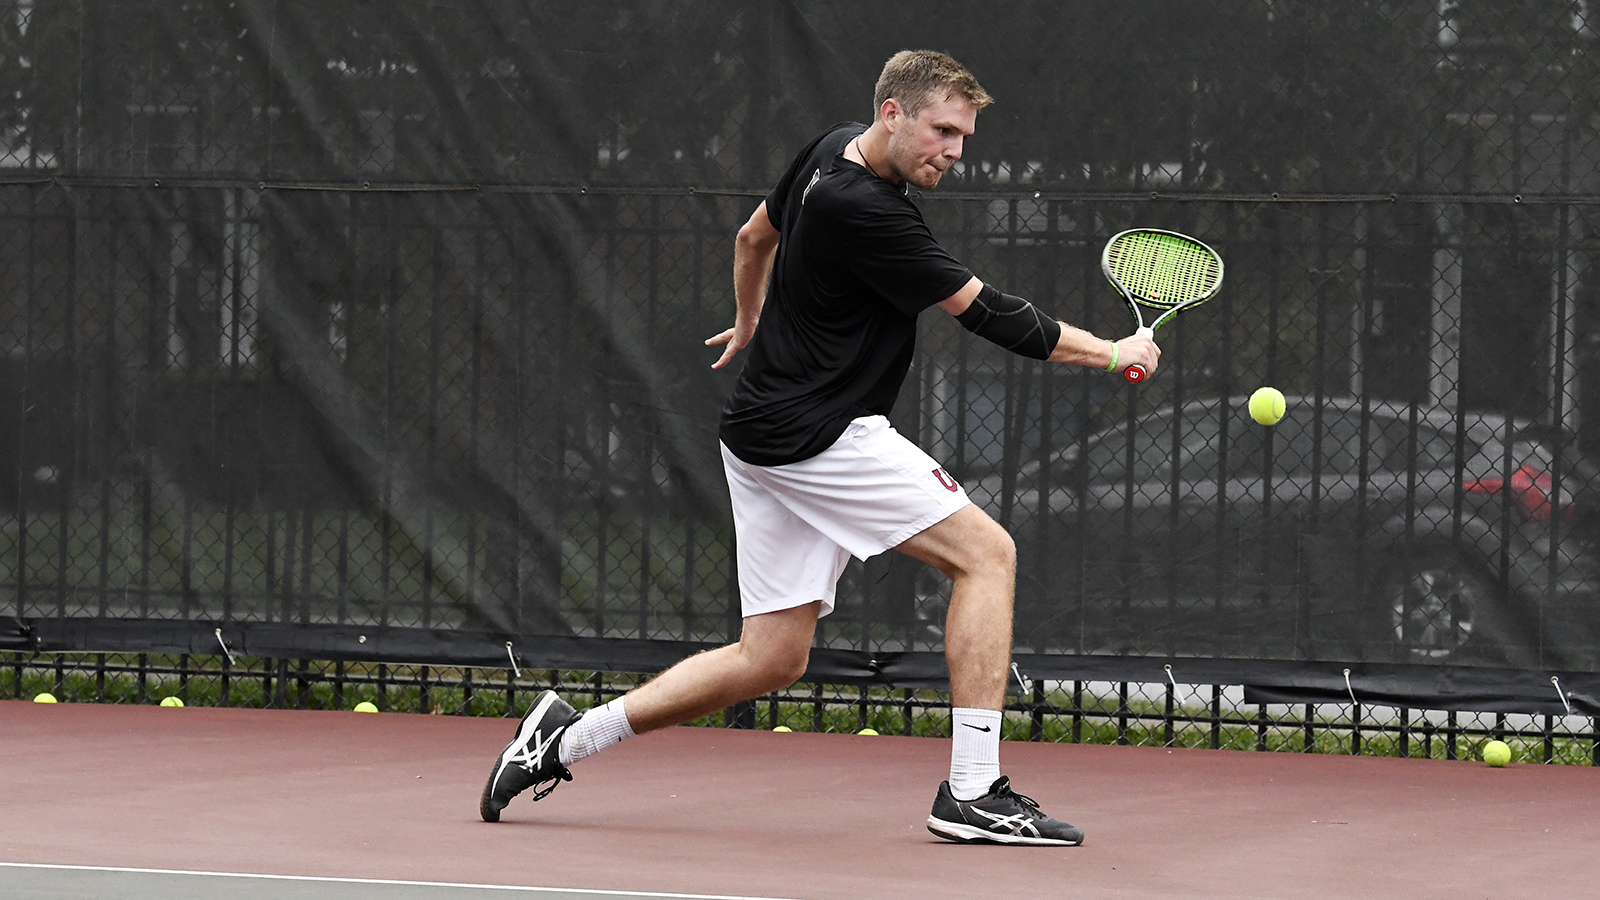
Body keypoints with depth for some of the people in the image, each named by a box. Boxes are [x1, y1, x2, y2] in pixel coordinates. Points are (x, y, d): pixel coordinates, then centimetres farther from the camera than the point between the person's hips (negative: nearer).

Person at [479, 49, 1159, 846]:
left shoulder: (834, 150, 8)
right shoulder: (862, 211, -22)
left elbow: (755, 235, 27)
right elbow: (984, 313, -18)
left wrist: (748, 324, 43)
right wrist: (1110, 354, -9)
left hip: (768, 434, 10)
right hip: (815, 434, -10)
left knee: (771, 659, 10)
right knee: (986, 551, -10)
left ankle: (564, 739, 13)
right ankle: (971, 792, -13)